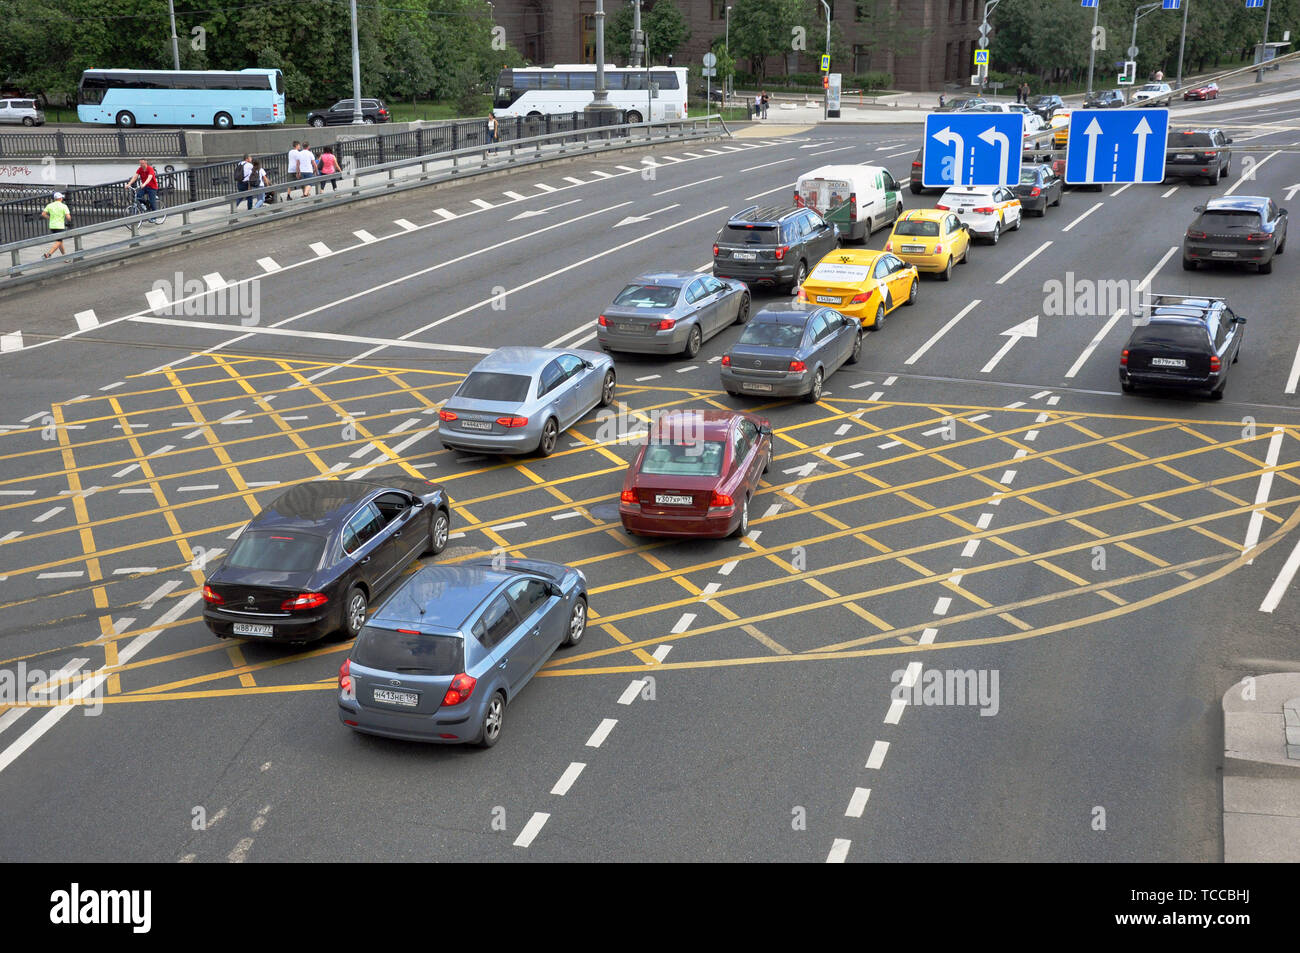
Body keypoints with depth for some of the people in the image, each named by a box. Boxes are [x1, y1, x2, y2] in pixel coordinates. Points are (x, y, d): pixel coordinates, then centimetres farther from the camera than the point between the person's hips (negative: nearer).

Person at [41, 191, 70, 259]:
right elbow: (68, 217, -14)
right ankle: (48, 254, -25)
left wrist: (50, 217, 16)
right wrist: (70, 220, 9)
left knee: (60, 241, 18)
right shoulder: (64, 206, -7)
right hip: (60, 226, -6)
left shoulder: (50, 205, 5)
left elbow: (43, 214, 1)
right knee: (58, 242, -7)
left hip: (52, 226, 6)